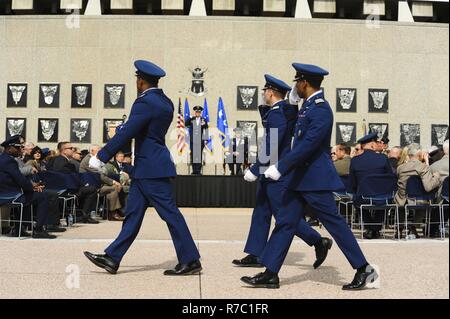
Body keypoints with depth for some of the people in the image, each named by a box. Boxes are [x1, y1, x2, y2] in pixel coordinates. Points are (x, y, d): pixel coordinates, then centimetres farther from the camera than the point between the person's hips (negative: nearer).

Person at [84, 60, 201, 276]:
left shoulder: (145, 102, -16)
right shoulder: (165, 102, 12)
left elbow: (126, 133, -19)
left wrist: (101, 157, -12)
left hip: (151, 168, -10)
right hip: (147, 168, 10)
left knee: (170, 213, -4)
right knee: (133, 213, 11)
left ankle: (190, 261, 4)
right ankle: (112, 258, 17)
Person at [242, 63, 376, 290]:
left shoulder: (321, 110, -17)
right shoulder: (308, 105, 12)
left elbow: (307, 145, -24)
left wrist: (280, 168, -22)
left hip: (316, 179, -9)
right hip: (300, 178, 10)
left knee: (334, 223, -1)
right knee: (285, 222, 7)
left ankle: (363, 269, 13)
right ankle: (270, 274, 11)